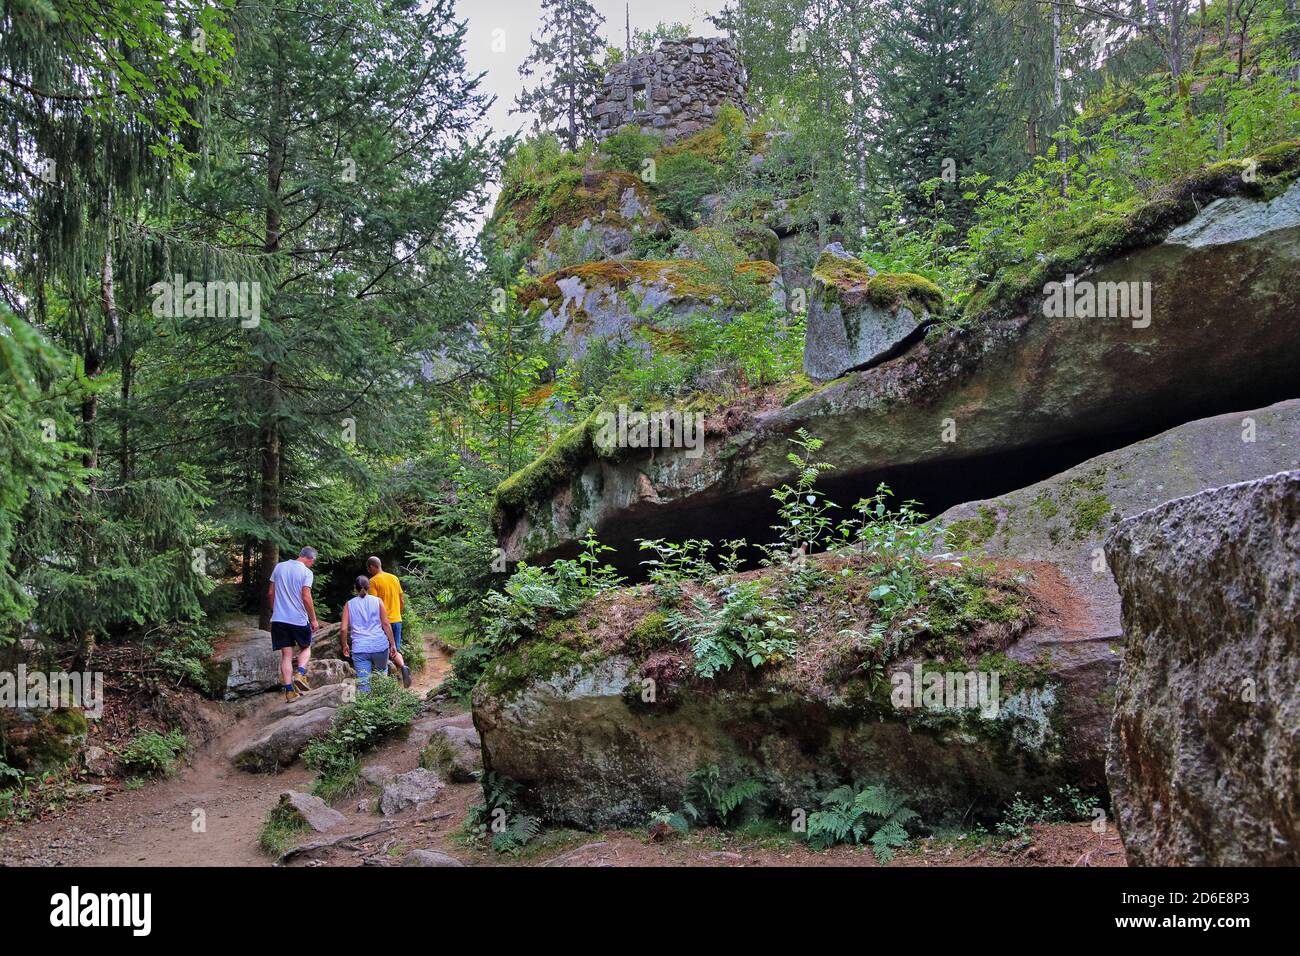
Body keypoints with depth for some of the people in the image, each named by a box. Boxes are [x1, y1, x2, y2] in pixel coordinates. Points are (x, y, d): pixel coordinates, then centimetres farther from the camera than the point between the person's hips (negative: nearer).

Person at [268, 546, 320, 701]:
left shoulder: (279, 567, 7)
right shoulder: (306, 572, -8)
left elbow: (271, 593, 11)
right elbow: (306, 598, -13)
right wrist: (314, 620, -5)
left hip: (278, 618, 4)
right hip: (299, 619, -4)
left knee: (286, 654, 7)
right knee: (306, 648, 18)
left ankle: (289, 691, 1)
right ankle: (300, 673, -8)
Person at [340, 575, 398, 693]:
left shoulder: (349, 605, 7)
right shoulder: (377, 601, 5)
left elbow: (343, 629, 2)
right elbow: (386, 624, 1)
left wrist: (344, 645, 16)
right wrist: (393, 643, 7)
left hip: (359, 648, 0)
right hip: (380, 645, 0)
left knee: (363, 682, -1)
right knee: (382, 673, 24)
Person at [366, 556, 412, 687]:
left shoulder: (374, 581, -9)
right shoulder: (394, 578, 9)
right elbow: (402, 601, 13)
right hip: (397, 620, 5)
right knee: (395, 650, 10)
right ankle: (404, 667, -16)